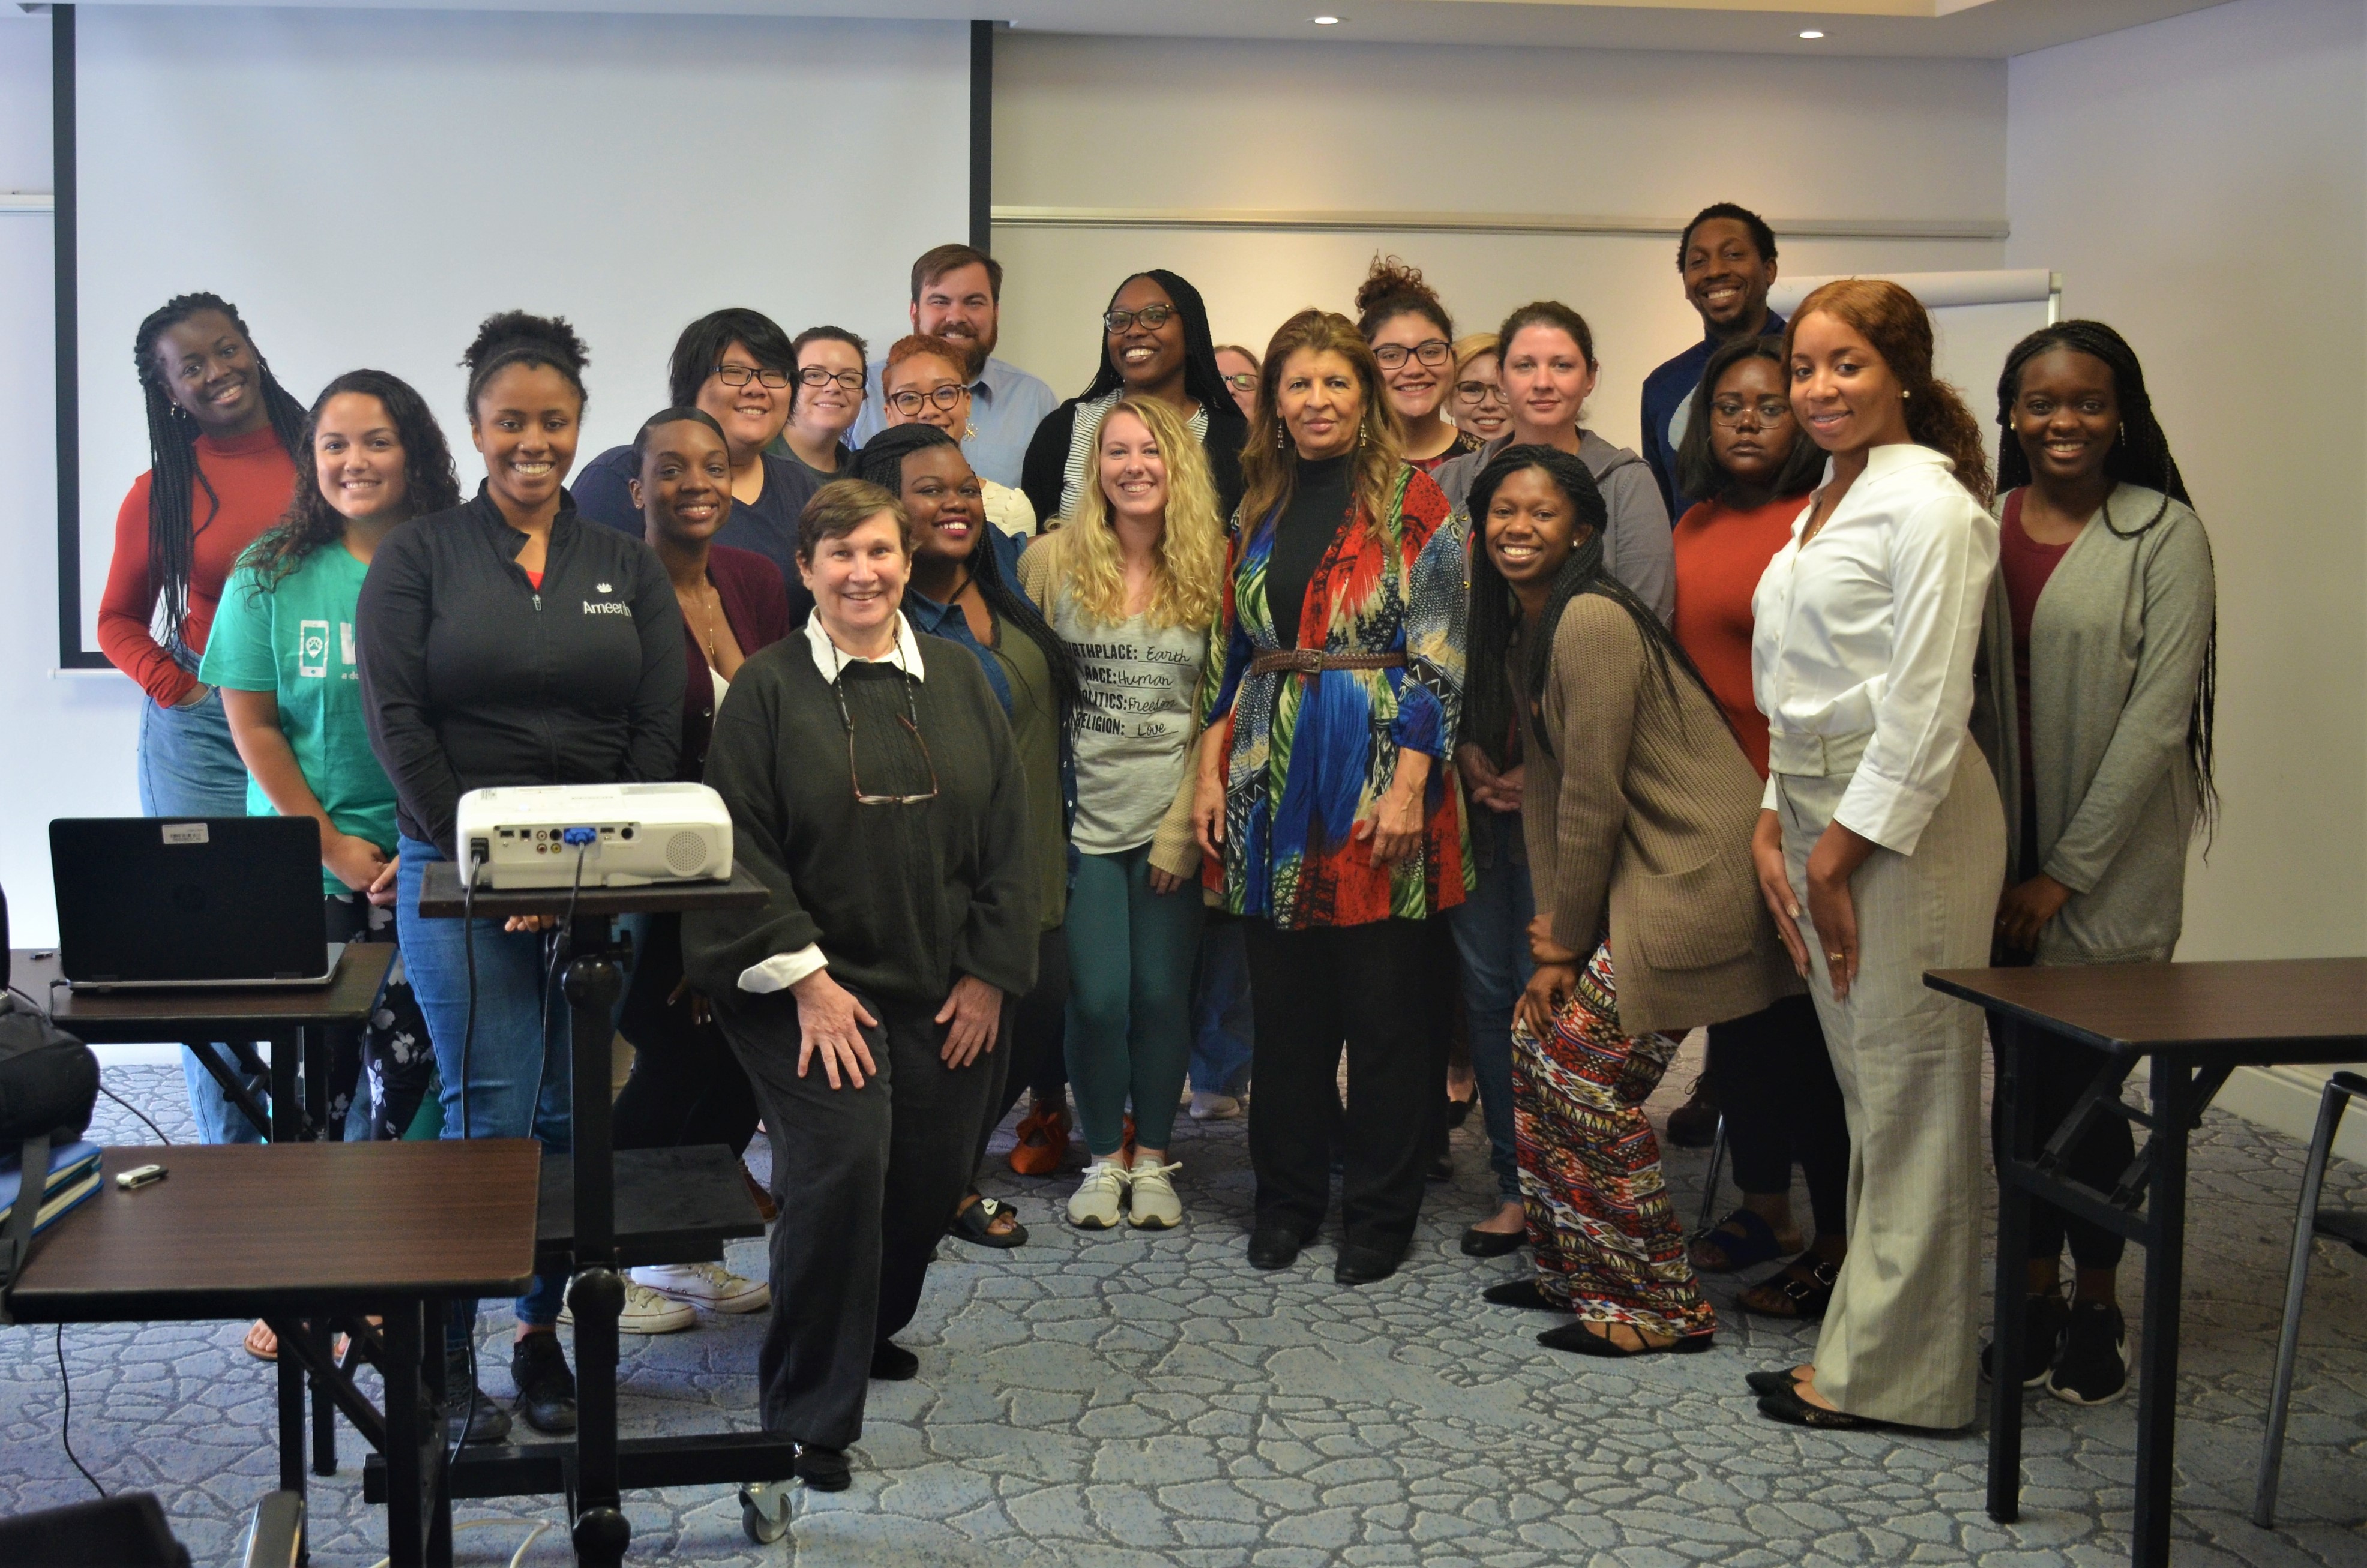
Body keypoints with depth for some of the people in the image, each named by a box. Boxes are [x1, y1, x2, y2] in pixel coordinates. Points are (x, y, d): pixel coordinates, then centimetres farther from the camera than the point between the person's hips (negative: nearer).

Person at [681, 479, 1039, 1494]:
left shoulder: (957, 679, 7)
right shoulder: (768, 688, -4)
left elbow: (1005, 832, 8)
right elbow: (743, 847, -7)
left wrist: (989, 974, 2)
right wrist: (806, 980, -14)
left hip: (945, 993, 4)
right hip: (814, 986, -4)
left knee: (933, 1173, 7)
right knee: (843, 1163, -19)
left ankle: (868, 1328, 38)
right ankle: (813, 1412, -4)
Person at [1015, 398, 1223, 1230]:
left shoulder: (1213, 568, 0)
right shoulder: (1053, 561, 0)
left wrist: (1185, 826, -6)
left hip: (1173, 822, 0)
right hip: (1085, 816, 0)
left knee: (1163, 995, 4)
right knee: (1099, 997, -1)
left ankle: (1153, 1160, 22)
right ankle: (1103, 1159, 19)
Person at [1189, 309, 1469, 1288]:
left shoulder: (1410, 501, -3)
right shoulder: (1260, 511, 12)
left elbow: (1437, 654, -8)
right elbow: (1230, 651, 16)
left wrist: (1409, 783, -15)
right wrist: (1211, 771, 7)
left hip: (1378, 774, -5)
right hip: (1272, 780, 5)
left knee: (1386, 1004, 2)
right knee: (1282, 1001, 10)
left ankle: (1380, 1213, 14)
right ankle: (1287, 1197, 23)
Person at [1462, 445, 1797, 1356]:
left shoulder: (1592, 623, -18)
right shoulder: (1521, 629, 13)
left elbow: (1594, 798, -18)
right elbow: (1544, 785, 14)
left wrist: (1565, 948, -11)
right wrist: (1551, 925, 6)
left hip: (1690, 880, -9)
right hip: (1629, 877, 9)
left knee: (1587, 1076, -6)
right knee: (1539, 1035, 10)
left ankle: (1660, 1309, 7)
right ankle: (1572, 1272, 24)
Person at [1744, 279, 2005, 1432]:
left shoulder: (1927, 503, -11)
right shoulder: (1825, 504, 17)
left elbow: (1927, 705, -16)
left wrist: (1845, 848, -15)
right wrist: (1777, 820, 8)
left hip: (1904, 821, -9)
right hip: (1822, 815, 9)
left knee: (1909, 1097, -3)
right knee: (1865, 1089, 12)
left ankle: (1891, 1373, 5)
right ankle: (1869, 1345, 20)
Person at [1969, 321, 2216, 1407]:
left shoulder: (2163, 535, -6)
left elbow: (2158, 714, -10)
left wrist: (2067, 870, -12)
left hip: (2110, 860, -3)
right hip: (2002, 848, 4)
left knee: (2081, 1076, 1)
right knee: (2023, 1072, 9)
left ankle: (2096, 1300, 18)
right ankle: (2035, 1288, 21)